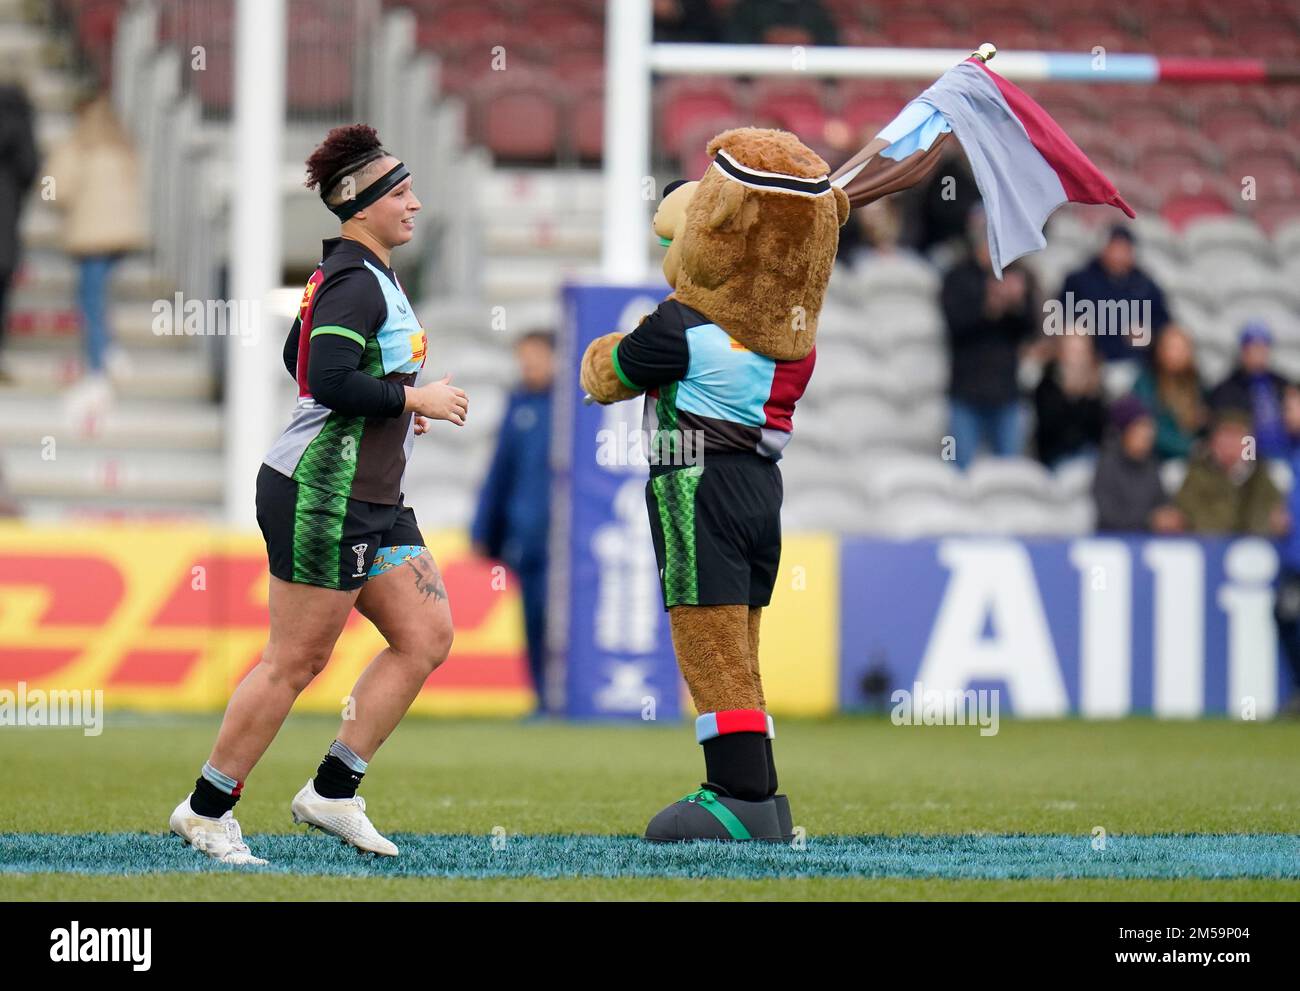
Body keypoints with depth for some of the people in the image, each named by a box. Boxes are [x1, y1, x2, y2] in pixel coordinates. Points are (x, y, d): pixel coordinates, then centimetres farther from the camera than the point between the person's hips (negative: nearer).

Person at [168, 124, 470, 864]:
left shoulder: (363, 277, 16)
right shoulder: (354, 283, -15)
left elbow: (301, 357, 27)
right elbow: (330, 380, -28)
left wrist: (395, 403, 18)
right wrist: (416, 398, -17)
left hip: (374, 499, 10)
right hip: (322, 494, -10)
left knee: (428, 635, 5)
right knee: (297, 661, -5)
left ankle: (333, 792, 9)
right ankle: (207, 809, 5)